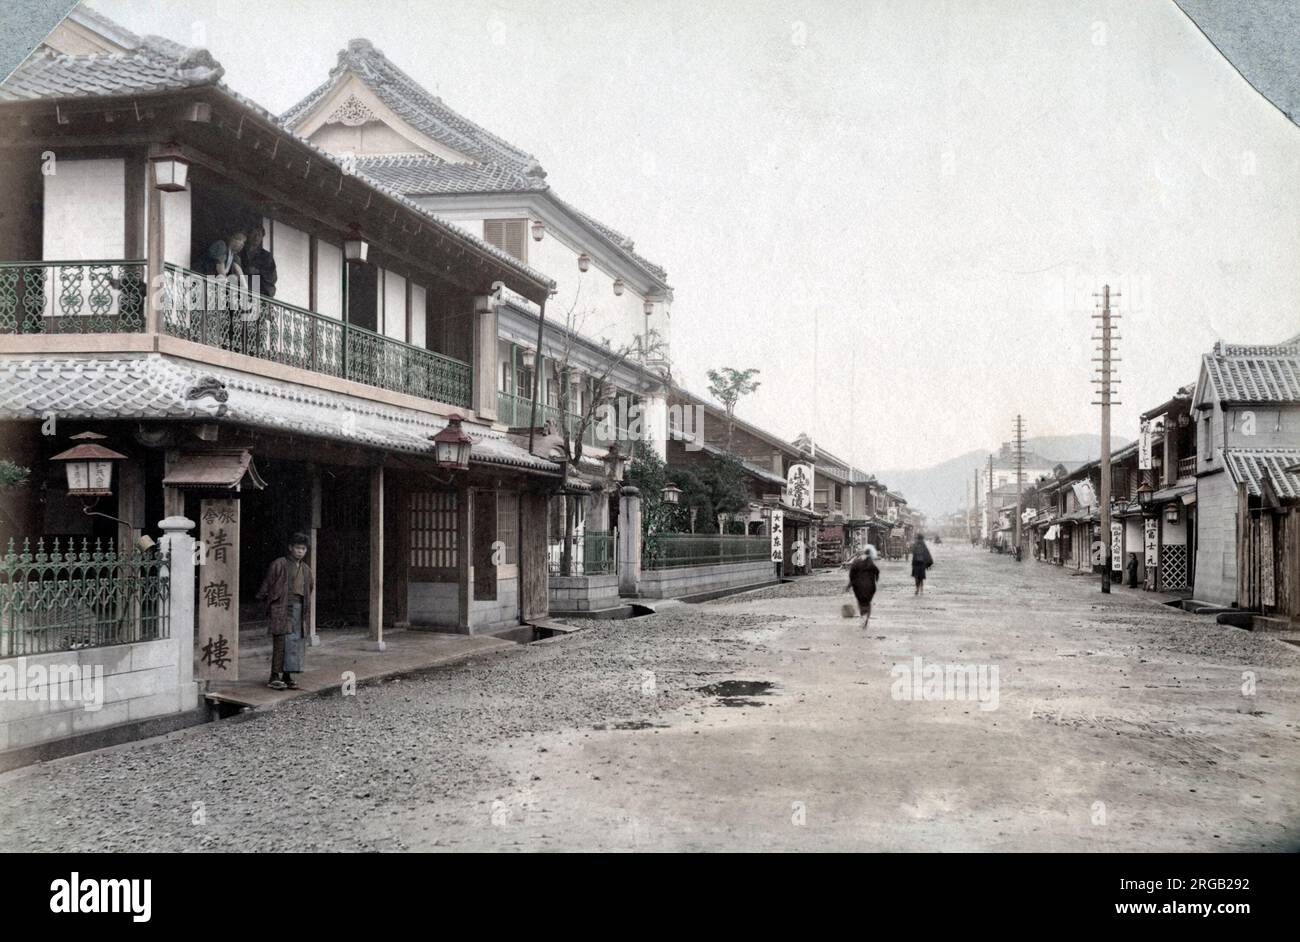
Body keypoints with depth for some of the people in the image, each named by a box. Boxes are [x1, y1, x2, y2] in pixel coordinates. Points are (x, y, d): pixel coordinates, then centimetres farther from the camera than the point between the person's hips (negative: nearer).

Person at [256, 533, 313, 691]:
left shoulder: (306, 569, 17)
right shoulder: (279, 565, -3)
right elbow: (266, 586, 0)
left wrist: (305, 610, 18)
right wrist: (270, 602, -2)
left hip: (298, 608, 6)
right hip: (281, 608, -6)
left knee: (295, 642, 3)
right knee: (281, 641, -13)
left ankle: (287, 676, 9)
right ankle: (275, 677, -12)